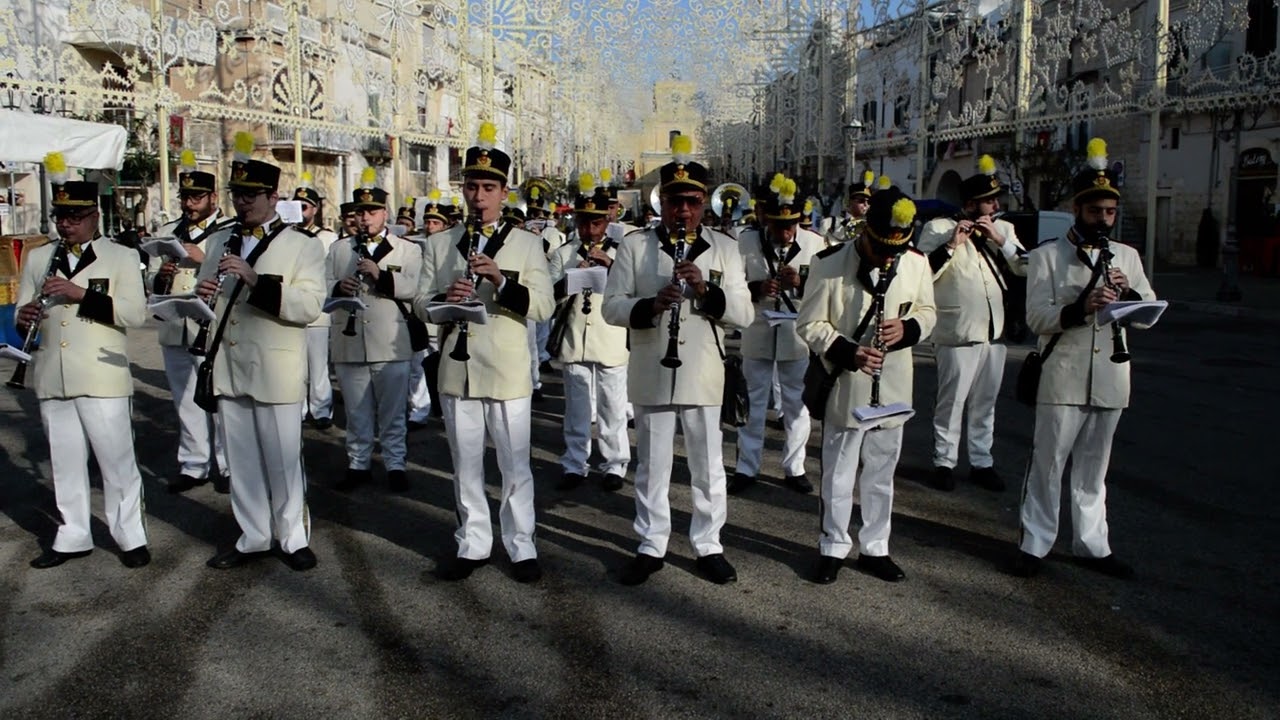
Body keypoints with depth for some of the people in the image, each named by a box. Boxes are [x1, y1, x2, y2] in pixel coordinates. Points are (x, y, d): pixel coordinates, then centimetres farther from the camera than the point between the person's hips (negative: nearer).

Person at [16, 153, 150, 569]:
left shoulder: (121, 257, 1)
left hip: (102, 378, -4)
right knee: (64, 462, 12)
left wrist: (81, 294, -19)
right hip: (52, 379, 4)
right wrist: (24, 318, -12)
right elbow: (22, 314, 12)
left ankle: (130, 538, 14)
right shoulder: (37, 258, 13)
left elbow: (136, 313, -10)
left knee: (116, 459, 2)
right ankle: (72, 538, 24)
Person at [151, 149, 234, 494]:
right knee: (186, 403, 12)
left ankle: (229, 467, 11)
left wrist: (204, 259, -20)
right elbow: (150, 282, 16)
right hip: (174, 332, 6)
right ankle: (193, 466, 22)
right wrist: (161, 274, -5)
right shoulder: (167, 232, 15)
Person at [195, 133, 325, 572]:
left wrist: (256, 279, -24)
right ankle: (252, 538, 24)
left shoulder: (302, 246, -2)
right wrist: (203, 296, -3)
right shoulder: (221, 243, 15)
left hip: (276, 371, -5)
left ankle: (294, 539, 17)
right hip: (228, 369, 5)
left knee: (283, 460, 3)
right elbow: (207, 302, 21)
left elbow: (309, 306, -16)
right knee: (241, 461, 11)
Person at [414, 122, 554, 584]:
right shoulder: (440, 244, 9)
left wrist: (502, 279, -22)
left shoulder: (527, 244, 1)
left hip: (507, 372, -2)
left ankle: (522, 548, 17)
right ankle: (473, 544, 24)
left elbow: (543, 307, -7)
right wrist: (444, 298, -16)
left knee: (514, 464, 5)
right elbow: (420, 304, 7)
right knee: (465, 464, 11)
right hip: (457, 369, 3)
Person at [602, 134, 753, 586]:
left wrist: (706, 289, -20)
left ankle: (709, 545, 26)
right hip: (652, 376, 0)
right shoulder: (635, 246, 1)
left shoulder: (724, 248, 3)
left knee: (708, 467, 10)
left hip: (703, 376, 1)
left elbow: (744, 314, -3)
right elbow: (612, 307, -3)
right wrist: (650, 305, -22)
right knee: (652, 467, 10)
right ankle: (651, 546, 24)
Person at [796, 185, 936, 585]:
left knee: (881, 475, 15)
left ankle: (875, 548, 30)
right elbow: (810, 324, -8)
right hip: (845, 390, -3)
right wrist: (848, 352, -23)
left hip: (893, 391, 4)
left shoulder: (917, 263, -2)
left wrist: (906, 329, -13)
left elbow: (927, 311, 10)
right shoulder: (830, 264, -13)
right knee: (838, 475, 8)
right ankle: (834, 547, 25)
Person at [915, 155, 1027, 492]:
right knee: (952, 401, 1)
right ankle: (944, 462, 14)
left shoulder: (1003, 229, 11)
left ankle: (982, 462, 24)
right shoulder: (938, 228, -5)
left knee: (985, 403, 13)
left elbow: (1025, 267, 3)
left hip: (995, 331, 6)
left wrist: (1000, 240, -9)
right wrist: (951, 246, -23)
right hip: (958, 334, -5)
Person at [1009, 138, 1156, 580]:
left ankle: (1092, 545, 24)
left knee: (1094, 468, 14)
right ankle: (1034, 544, 11)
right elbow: (1036, 318, -10)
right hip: (1063, 381, -4)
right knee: (1048, 465, 1)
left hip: (1110, 381, 4)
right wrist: (1080, 308, -26)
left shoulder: (1127, 257, 14)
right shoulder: (1046, 256, 1)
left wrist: (1128, 292, -10)